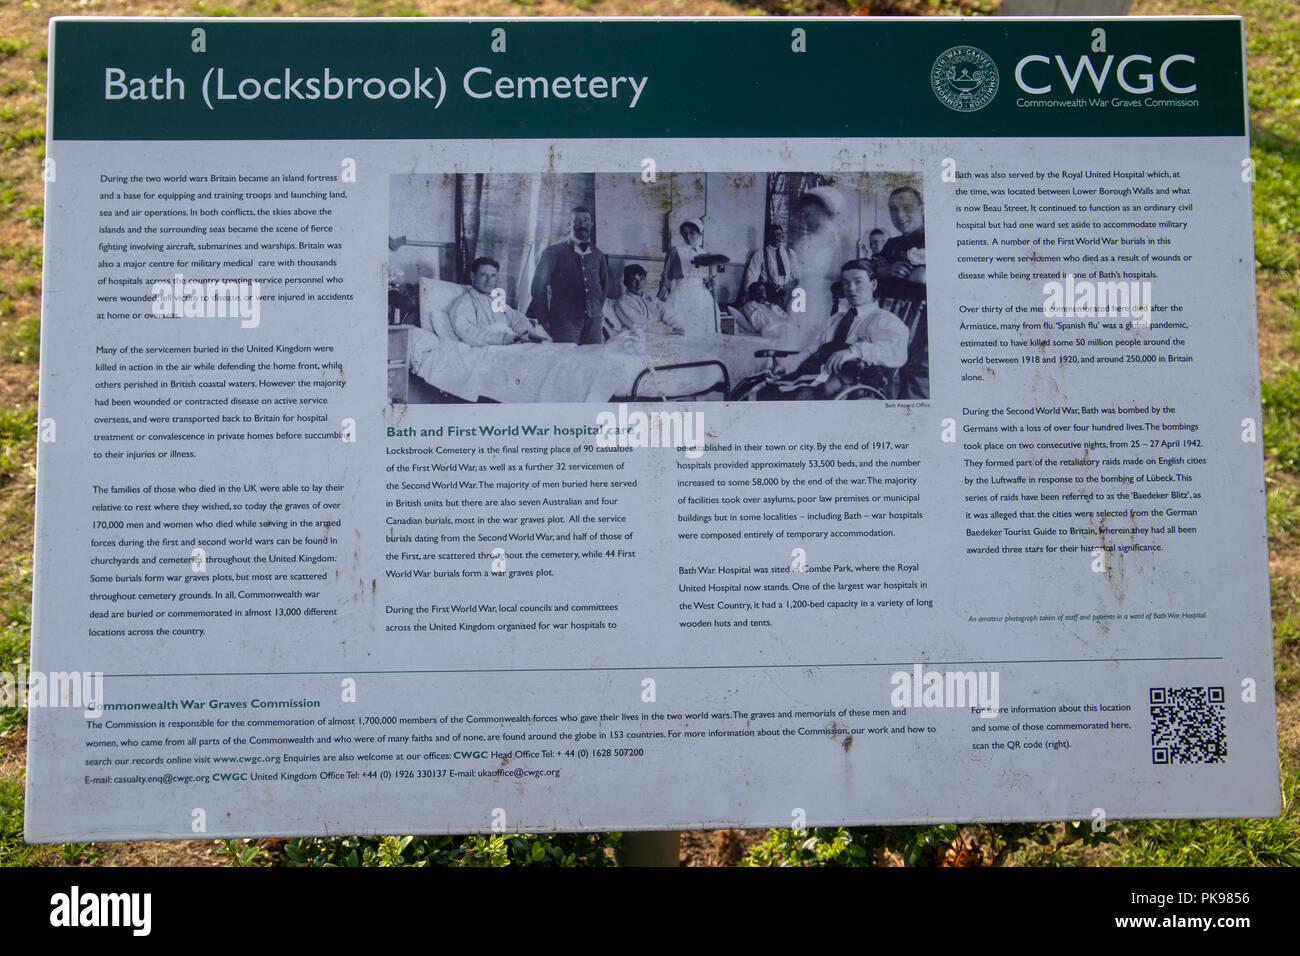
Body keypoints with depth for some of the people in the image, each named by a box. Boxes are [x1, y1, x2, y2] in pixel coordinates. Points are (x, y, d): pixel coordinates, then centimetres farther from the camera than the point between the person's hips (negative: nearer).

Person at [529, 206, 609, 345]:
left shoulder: (597, 255, 16)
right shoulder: (554, 252, 4)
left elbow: (604, 284, 26)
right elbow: (539, 286, 1)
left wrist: (597, 310, 15)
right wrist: (544, 320, -3)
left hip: (593, 322, 4)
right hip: (564, 320, -4)